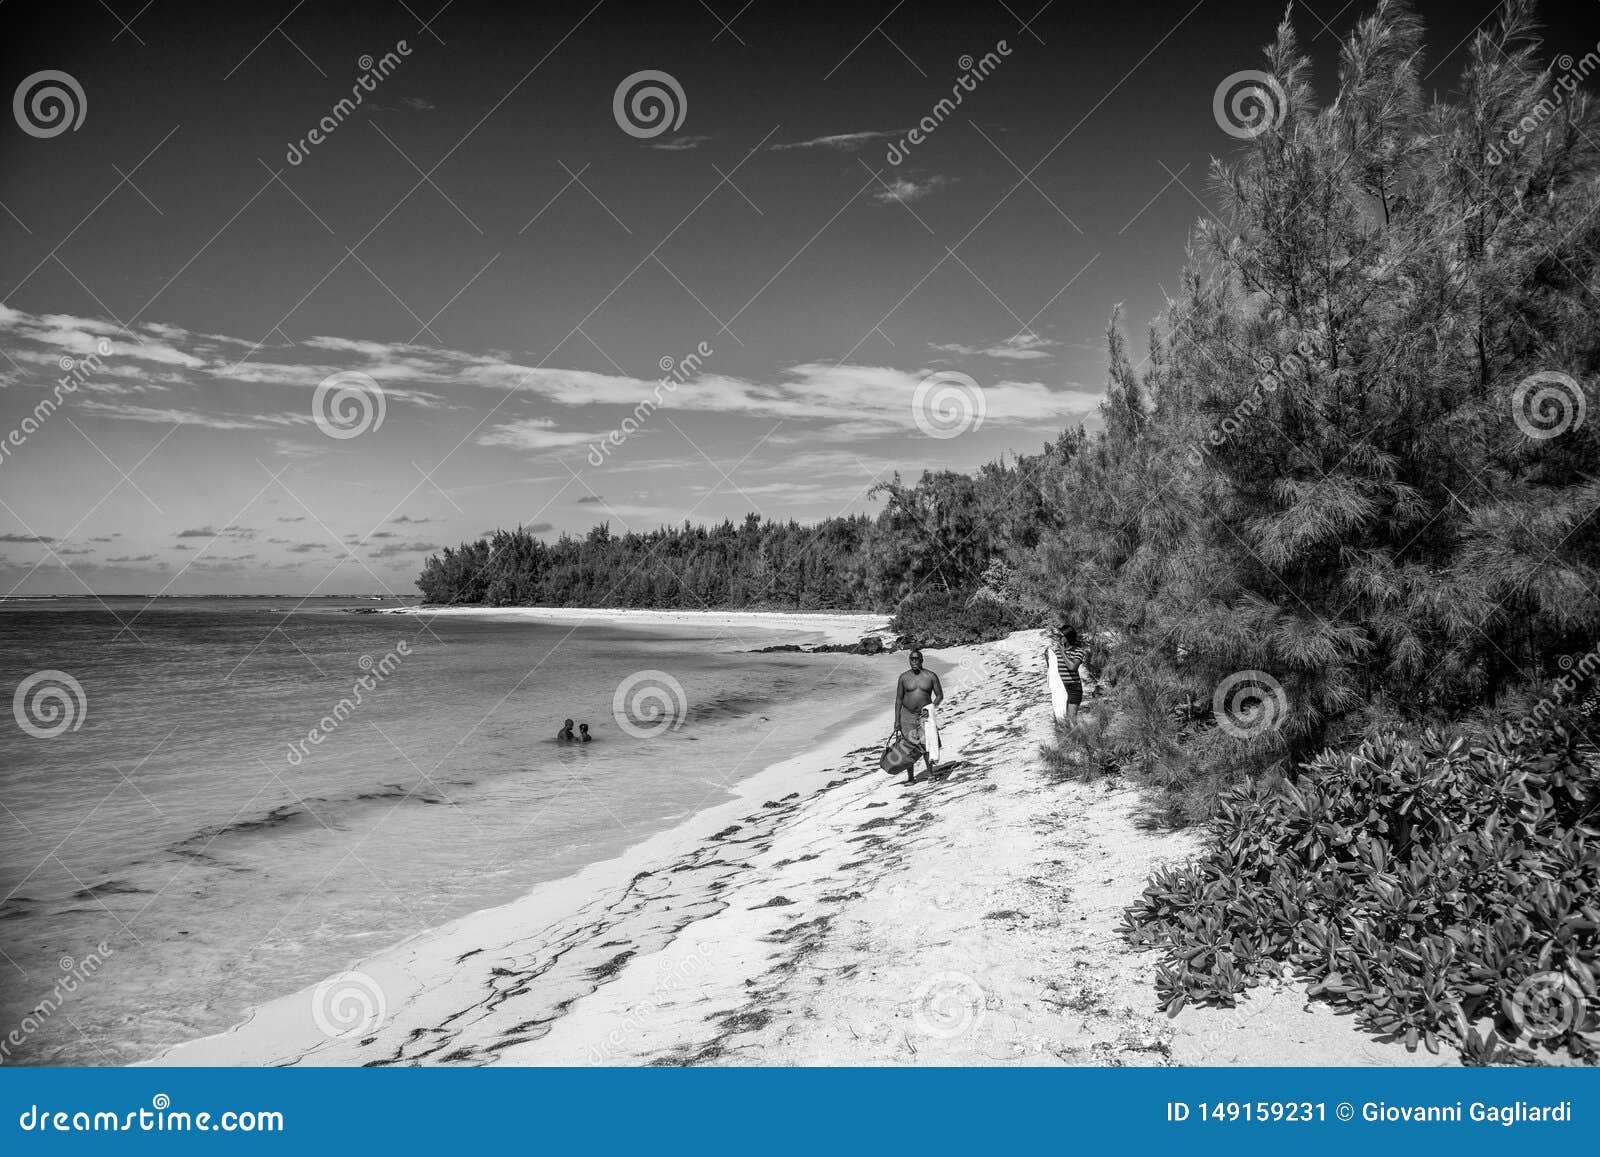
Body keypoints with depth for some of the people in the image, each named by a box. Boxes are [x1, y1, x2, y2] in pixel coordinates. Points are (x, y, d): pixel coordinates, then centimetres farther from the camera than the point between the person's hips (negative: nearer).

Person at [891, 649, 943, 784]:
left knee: (926, 745, -13)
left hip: (925, 715, -1)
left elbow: (940, 696, 4)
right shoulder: (904, 677, 2)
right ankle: (910, 777, 9)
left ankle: (930, 773, 1)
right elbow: (899, 699, 4)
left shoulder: (931, 676, 0)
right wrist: (897, 721, 0)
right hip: (907, 716, 1)